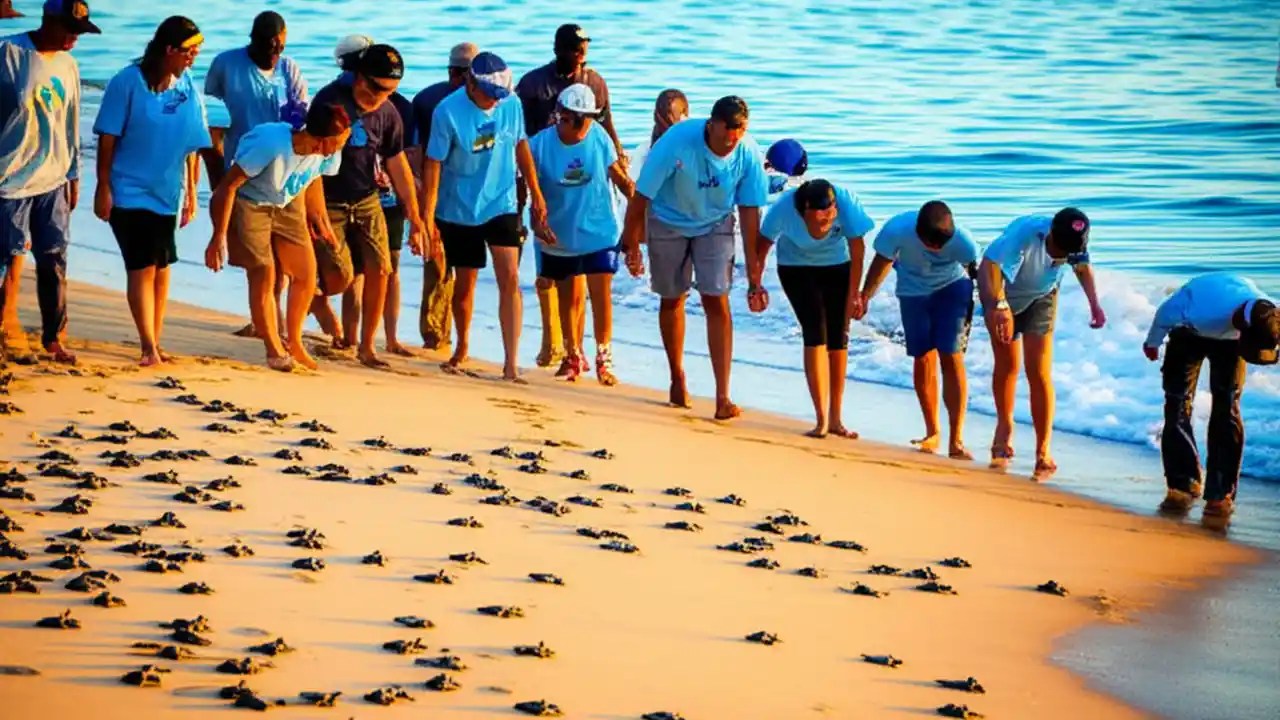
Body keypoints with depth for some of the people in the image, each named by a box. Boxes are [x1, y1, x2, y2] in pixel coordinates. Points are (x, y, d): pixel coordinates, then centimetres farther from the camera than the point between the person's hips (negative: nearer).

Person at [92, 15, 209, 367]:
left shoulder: (188, 88, 1)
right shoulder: (129, 82, -11)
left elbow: (192, 146, 7)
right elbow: (107, 138, -9)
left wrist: (191, 192, 9)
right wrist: (103, 187, -9)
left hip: (168, 194, 5)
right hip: (130, 193, -5)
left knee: (161, 269, 10)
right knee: (142, 268, -8)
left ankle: (154, 344, 20)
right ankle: (148, 347, -7)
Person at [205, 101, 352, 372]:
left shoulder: (328, 152, -19)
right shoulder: (269, 144, -37)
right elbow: (228, 186, -28)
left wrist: (321, 219, 9)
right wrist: (219, 237, -26)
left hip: (288, 204, 6)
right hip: (249, 203, -6)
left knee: (306, 273, 2)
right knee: (263, 275, -9)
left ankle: (294, 343, 21)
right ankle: (274, 349, 8)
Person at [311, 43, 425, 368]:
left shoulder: (388, 113, -1)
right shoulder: (331, 100, -17)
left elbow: (398, 167, 8)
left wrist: (415, 219, 8)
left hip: (367, 202, 5)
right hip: (329, 203, -5)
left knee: (379, 270, -6)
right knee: (341, 275, -13)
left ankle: (367, 346, 8)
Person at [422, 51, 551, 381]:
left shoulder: (511, 105, -6)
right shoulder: (448, 112, -16)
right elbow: (433, 165, -12)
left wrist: (536, 194, 14)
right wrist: (427, 218, -14)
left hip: (501, 205, 1)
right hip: (459, 211, -1)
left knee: (510, 279, -13)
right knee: (464, 284, 11)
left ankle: (511, 363, -14)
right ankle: (462, 348, 37)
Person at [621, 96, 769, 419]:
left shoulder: (748, 154, -24)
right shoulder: (676, 142, -31)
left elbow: (749, 213, -15)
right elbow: (641, 196, -21)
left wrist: (754, 275, -14)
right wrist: (631, 247, -15)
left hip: (715, 225, 1)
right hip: (668, 223, -1)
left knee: (717, 303, -10)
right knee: (672, 299, 11)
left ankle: (723, 398, -11)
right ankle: (677, 379, 34)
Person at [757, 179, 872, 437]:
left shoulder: (846, 202, -33)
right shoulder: (784, 208, -34)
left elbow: (857, 249, -20)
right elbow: (763, 244, -17)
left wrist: (854, 294, -16)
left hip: (837, 266, 1)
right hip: (796, 268, -1)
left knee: (839, 336, 0)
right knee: (815, 333, -13)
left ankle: (835, 418, 9)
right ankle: (822, 420, -11)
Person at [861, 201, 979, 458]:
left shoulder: (962, 241, -33)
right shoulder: (897, 231, -30)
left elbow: (978, 272, -16)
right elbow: (882, 263, -10)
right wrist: (864, 297, 1)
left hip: (952, 288, -2)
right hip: (913, 291, 2)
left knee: (951, 358, -12)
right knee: (923, 359, 5)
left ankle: (956, 440, -12)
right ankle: (932, 434, 20)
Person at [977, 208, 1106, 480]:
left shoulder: (1074, 244, -23)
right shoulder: (1024, 234, -39)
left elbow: (1083, 266, 0)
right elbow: (988, 266, -46)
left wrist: (1094, 304, -13)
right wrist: (999, 305, -58)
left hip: (1040, 298, 2)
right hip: (1003, 296, -2)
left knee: (1039, 373, -8)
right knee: (1007, 365, 7)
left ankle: (1043, 453, -5)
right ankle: (1004, 432, 32)